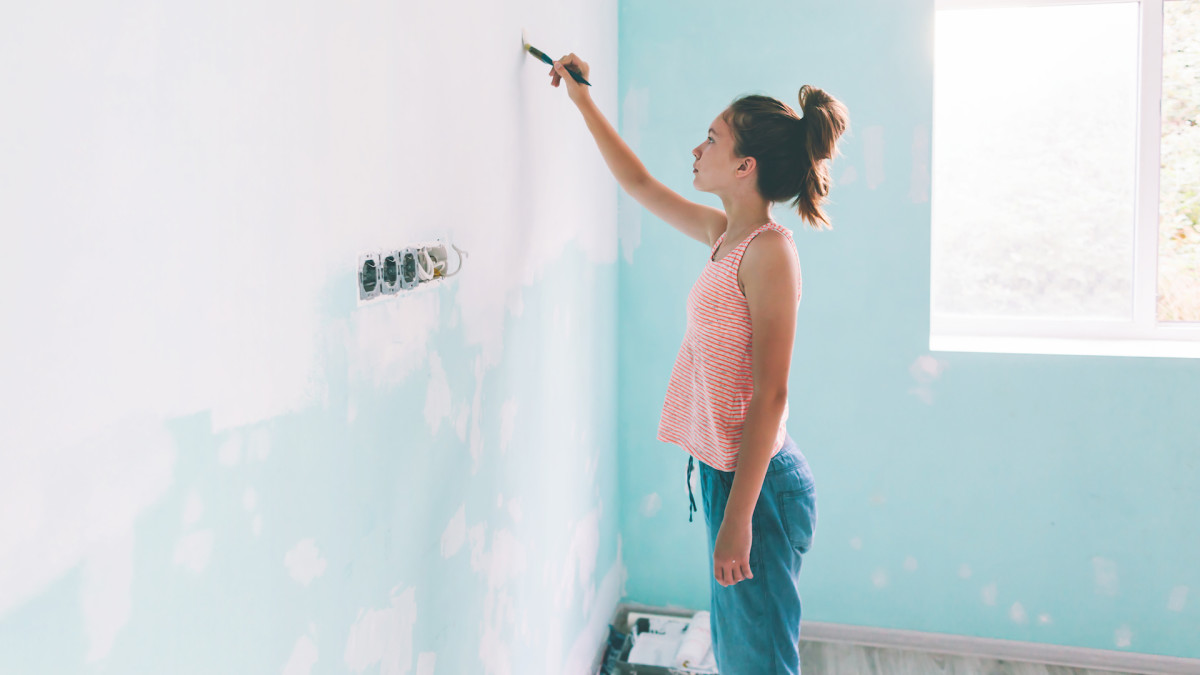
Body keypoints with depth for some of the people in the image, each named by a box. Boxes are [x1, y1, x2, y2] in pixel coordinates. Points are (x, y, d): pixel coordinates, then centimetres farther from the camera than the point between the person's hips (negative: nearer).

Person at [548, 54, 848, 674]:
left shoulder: (769, 250, -18)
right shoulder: (725, 235, 7)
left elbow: (770, 394, -22)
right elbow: (640, 185, 23)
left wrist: (738, 516, -22)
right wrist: (582, 100, 29)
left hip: (757, 482, -9)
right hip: (722, 471, 9)